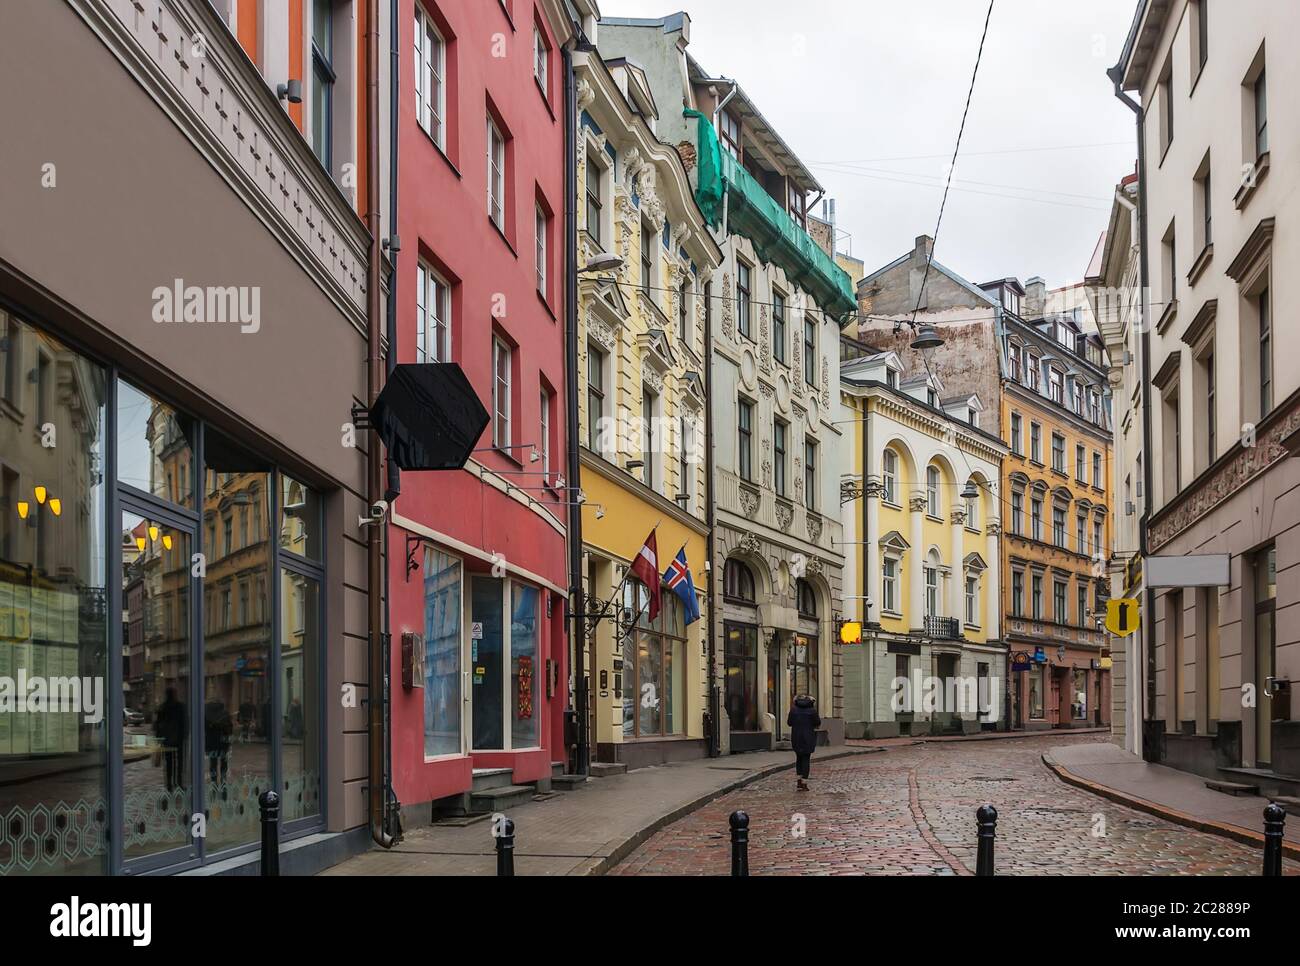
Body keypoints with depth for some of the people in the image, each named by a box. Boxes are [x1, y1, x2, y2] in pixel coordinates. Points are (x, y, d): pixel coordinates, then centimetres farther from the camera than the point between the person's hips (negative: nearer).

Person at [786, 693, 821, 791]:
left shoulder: (793, 709, -2)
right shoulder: (812, 710, -8)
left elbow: (789, 722, 4)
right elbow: (817, 723, -3)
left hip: (796, 738, 2)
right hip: (808, 738, -2)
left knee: (799, 758, 19)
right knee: (806, 759, 4)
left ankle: (799, 780, 13)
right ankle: (804, 784, 0)